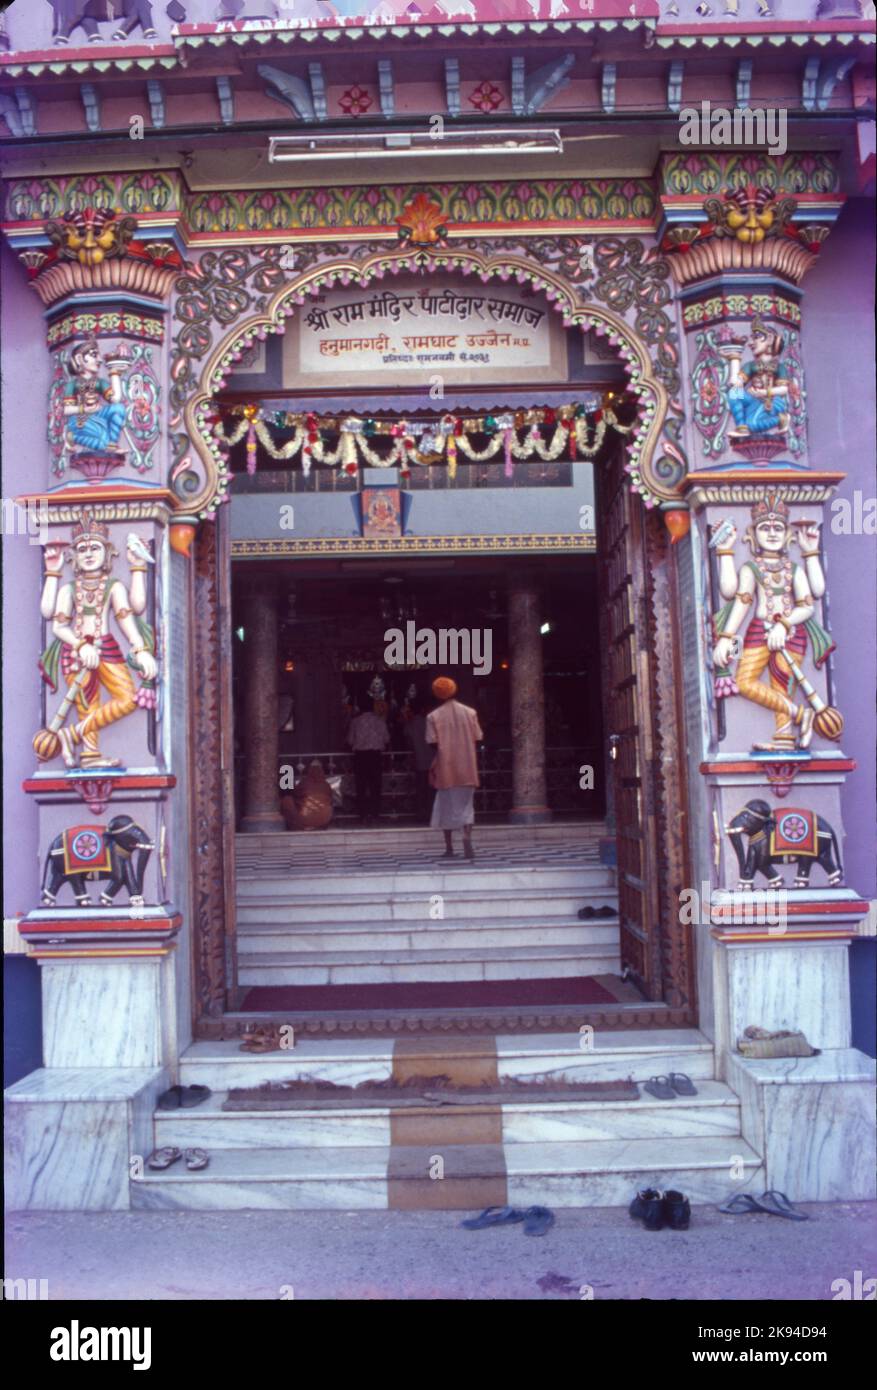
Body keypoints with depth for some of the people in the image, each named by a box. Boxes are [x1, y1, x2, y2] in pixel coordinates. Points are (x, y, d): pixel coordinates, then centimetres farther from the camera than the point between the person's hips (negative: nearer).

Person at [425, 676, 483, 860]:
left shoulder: (433, 717, -4)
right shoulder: (470, 713, 1)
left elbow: (433, 744, -8)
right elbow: (476, 740, 2)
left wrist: (432, 767, 5)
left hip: (445, 768, -1)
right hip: (467, 768, 1)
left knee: (447, 806, 9)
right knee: (466, 805, 8)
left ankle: (449, 848, 11)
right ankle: (467, 839, -14)